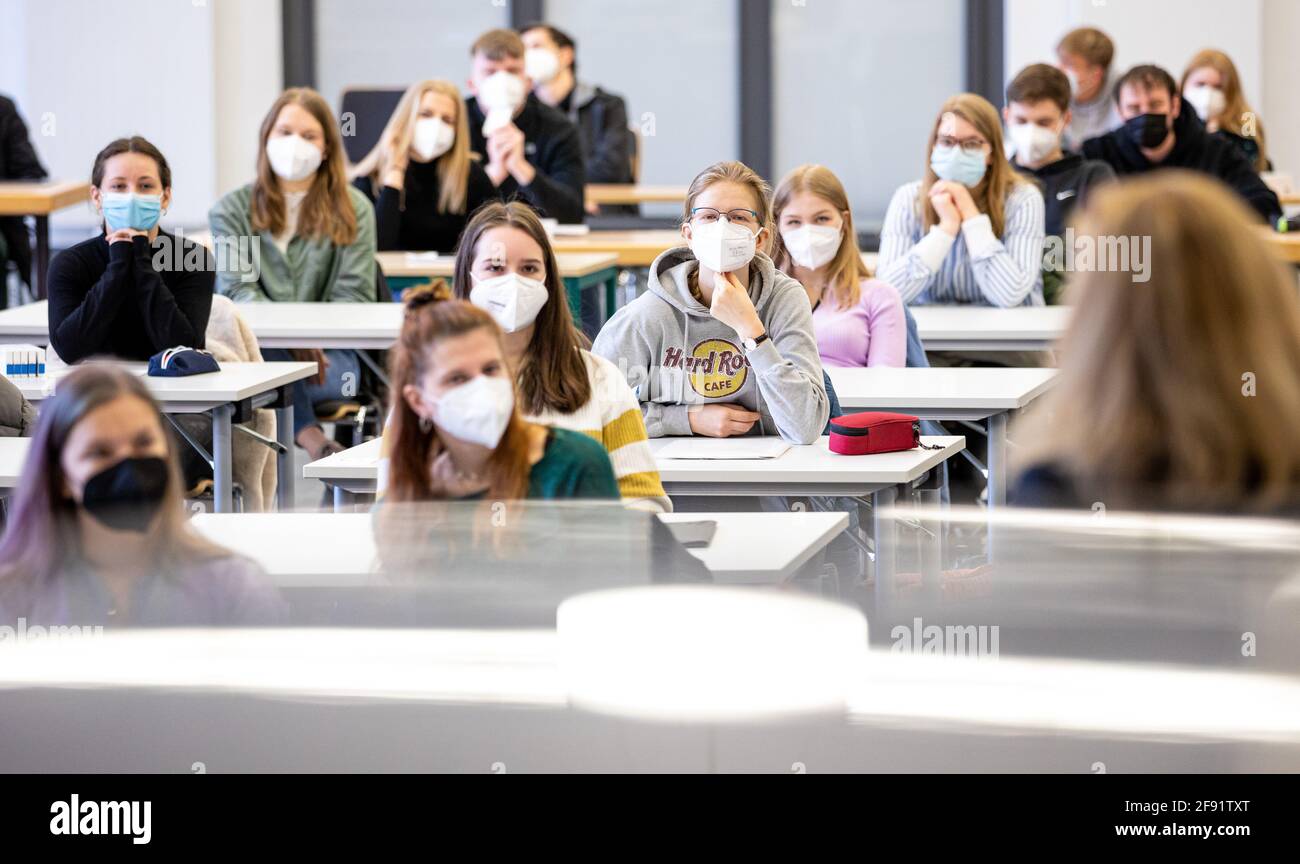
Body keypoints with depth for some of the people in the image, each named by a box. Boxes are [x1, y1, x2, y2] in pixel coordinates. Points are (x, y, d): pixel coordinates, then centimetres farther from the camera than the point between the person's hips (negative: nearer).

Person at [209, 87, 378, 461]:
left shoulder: (353, 209, 11)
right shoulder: (232, 211, 12)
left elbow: (354, 297, 4)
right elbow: (237, 290, -1)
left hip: (329, 354, -1)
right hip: (251, 344, 2)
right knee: (258, 350, -39)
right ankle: (310, 436, -30)